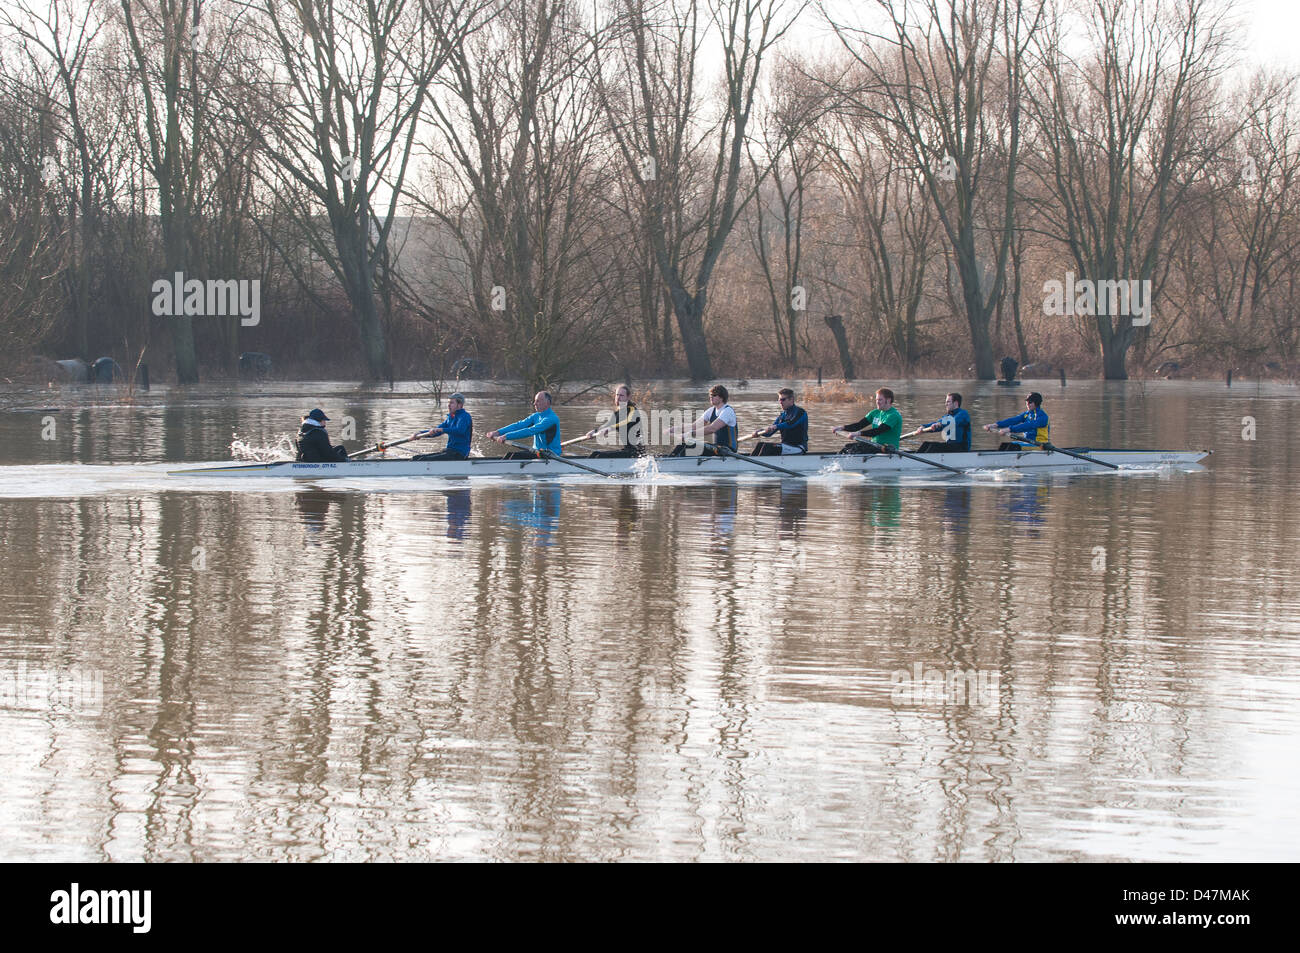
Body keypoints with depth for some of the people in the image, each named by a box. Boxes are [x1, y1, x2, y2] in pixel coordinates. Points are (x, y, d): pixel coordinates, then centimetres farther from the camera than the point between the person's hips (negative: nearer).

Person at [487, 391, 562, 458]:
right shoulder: (536, 416, 11)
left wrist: (507, 436, -31)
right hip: (537, 451, 8)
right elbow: (519, 425, 0)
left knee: (517, 456, -23)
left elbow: (530, 431, -27)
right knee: (510, 454, -8)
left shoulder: (551, 419, -19)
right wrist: (498, 432, -14)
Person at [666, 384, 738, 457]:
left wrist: (689, 434, -36)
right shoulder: (711, 411, 11)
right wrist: (673, 430, -7)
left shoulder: (727, 411, -16)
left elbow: (712, 428, -30)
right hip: (716, 446, 8)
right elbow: (693, 426, 7)